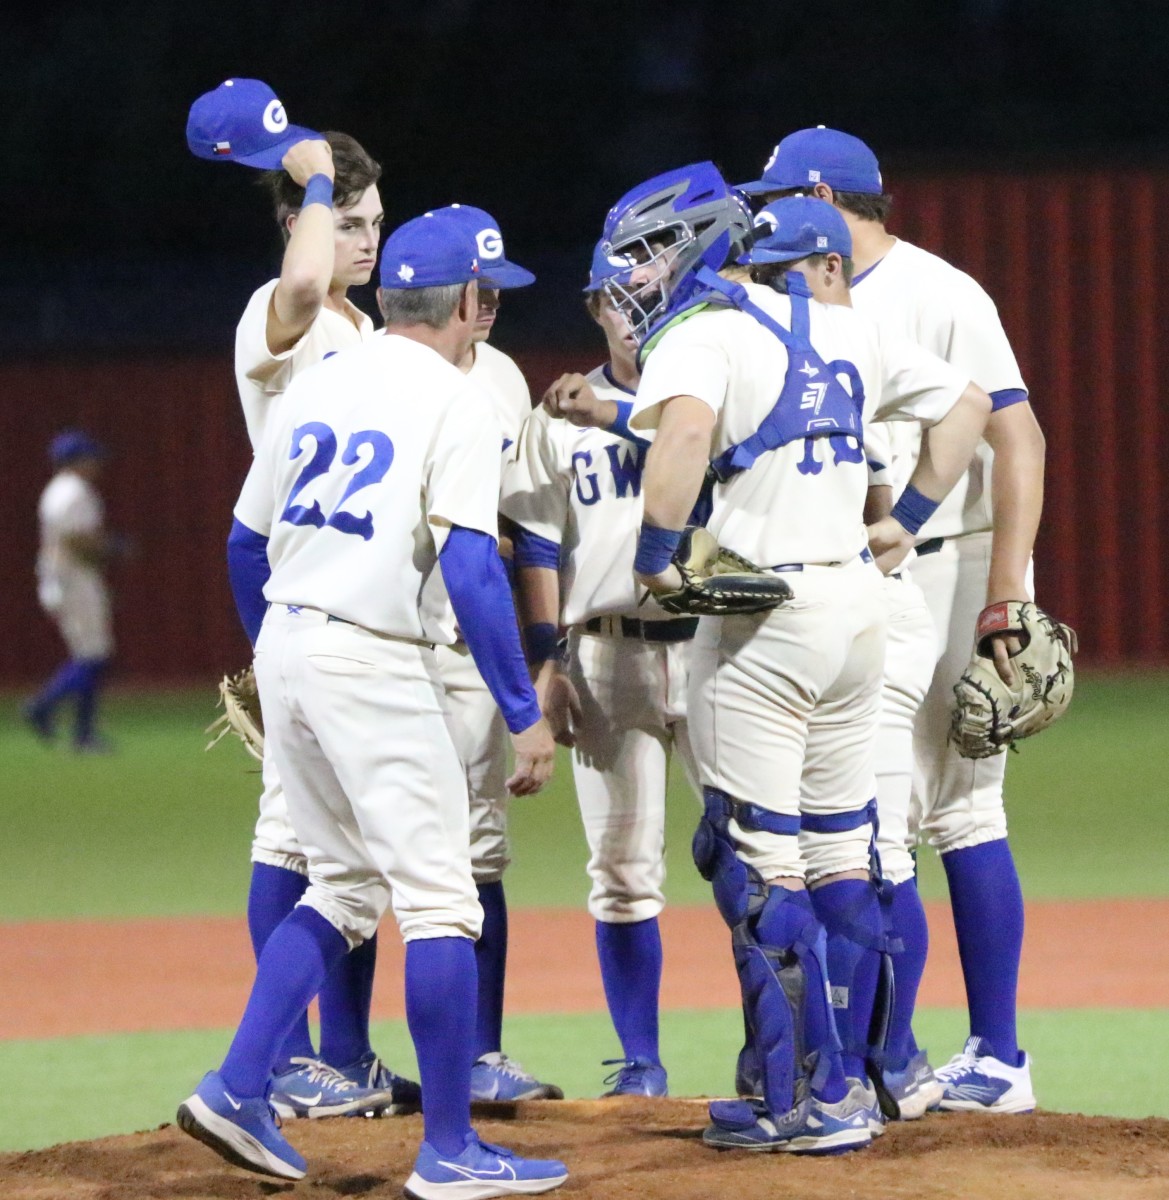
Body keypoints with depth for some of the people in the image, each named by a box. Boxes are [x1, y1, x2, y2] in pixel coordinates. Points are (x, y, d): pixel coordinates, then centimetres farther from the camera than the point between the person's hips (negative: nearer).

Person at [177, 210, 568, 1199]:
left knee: (345, 886, 19)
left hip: (285, 646, 8)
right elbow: (471, 570, -18)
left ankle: (238, 1090, 10)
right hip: (375, 662, -8)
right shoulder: (456, 405, -9)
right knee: (439, 900, -2)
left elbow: (247, 542, 18)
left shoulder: (315, 390, 12)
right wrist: (524, 713, -16)